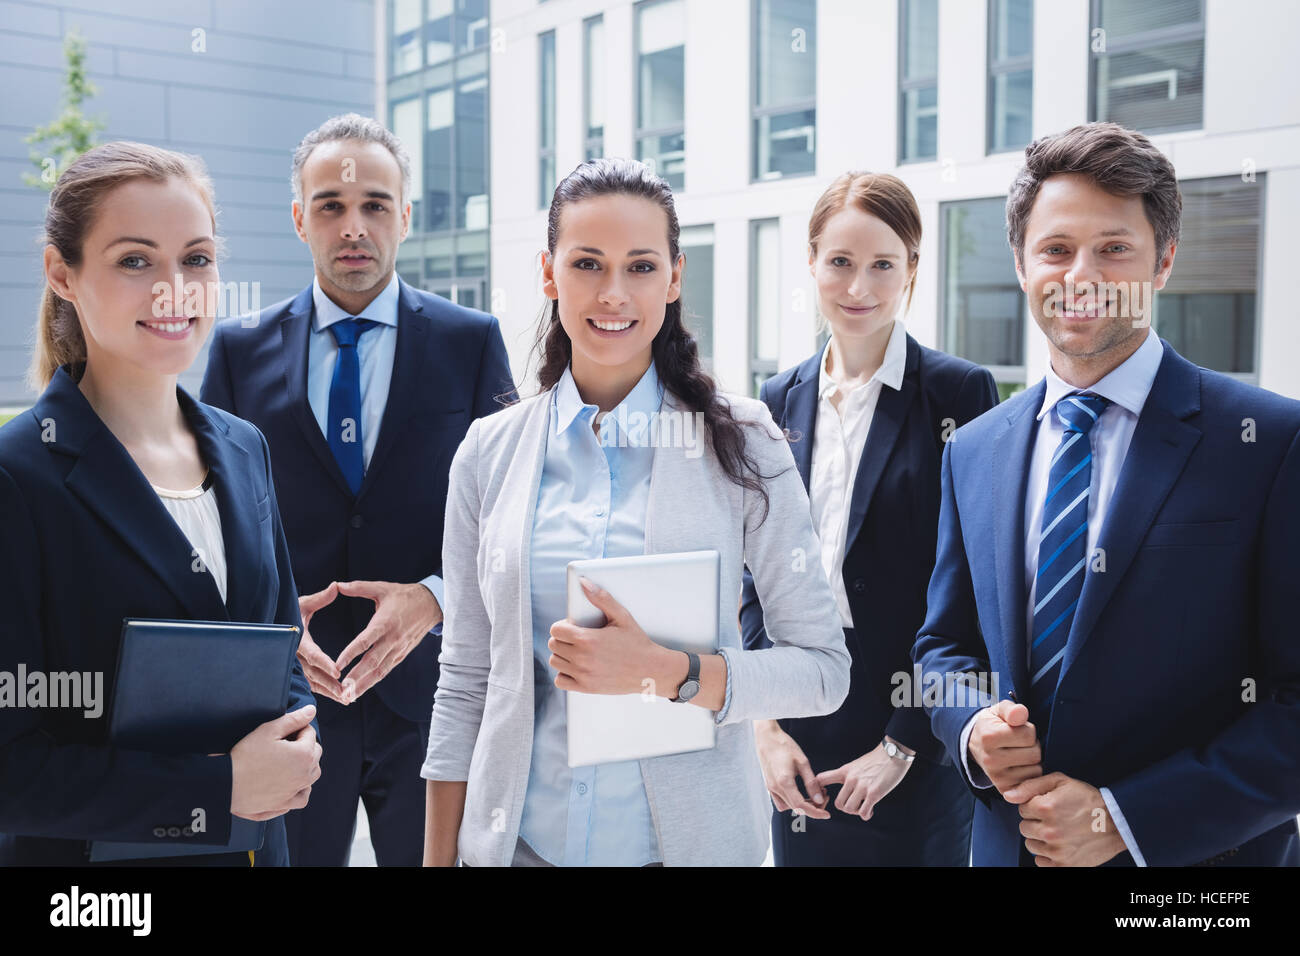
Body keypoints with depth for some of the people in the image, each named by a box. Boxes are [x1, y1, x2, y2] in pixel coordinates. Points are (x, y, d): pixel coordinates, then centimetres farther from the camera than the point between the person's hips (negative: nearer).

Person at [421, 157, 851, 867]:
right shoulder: (489, 452, -1)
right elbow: (465, 682, 4)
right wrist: (438, 856, 3)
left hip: (689, 836, -1)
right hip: (522, 840, 2)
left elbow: (825, 669, -8)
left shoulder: (741, 443, -7)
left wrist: (668, 673, -21)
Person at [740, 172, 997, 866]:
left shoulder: (959, 392, -8)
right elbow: (755, 579, 8)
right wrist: (765, 724, -1)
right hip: (799, 737, 4)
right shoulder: (781, 400, 6)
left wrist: (903, 744, -12)